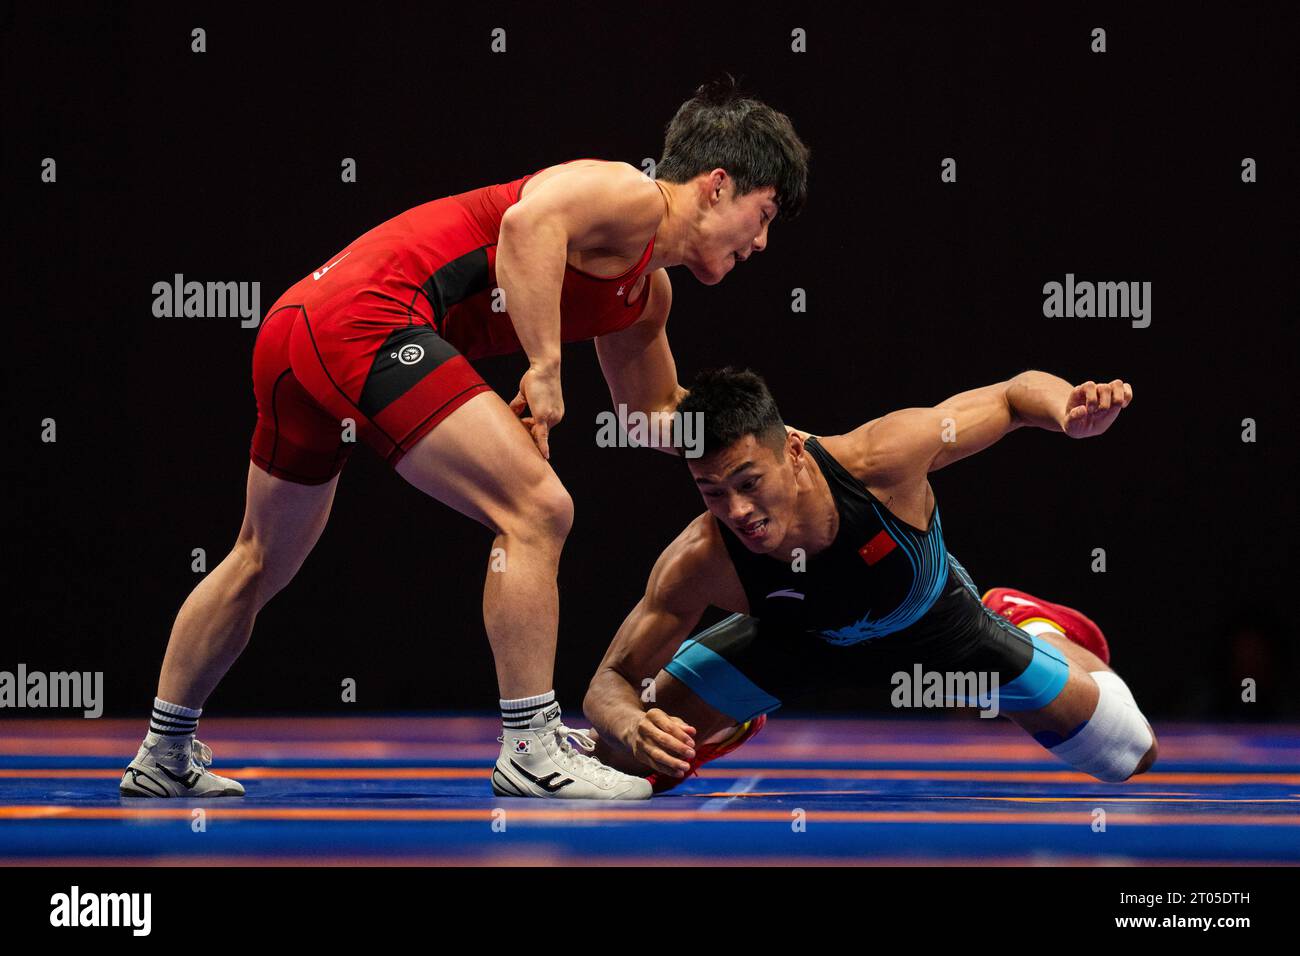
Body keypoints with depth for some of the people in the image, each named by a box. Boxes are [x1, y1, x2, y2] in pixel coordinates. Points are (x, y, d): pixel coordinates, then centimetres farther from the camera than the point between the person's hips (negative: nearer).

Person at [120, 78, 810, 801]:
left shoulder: (649, 293, 24)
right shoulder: (632, 195, -5)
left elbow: (657, 415, 39)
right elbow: (530, 218, -26)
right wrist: (547, 369, -24)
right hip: (371, 318, -11)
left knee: (263, 563, 24)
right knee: (536, 510, -14)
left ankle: (164, 757, 39)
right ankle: (531, 749, -11)